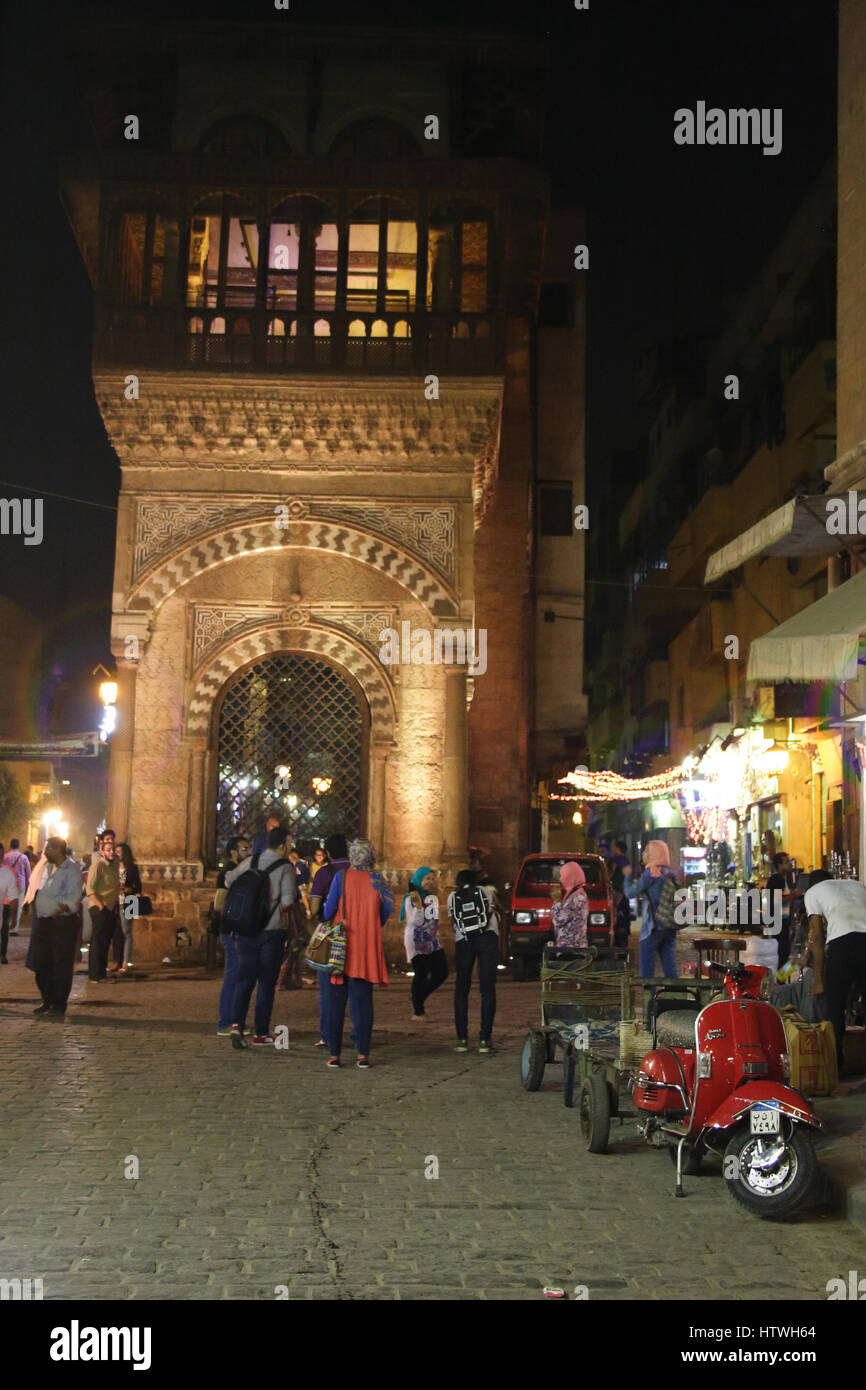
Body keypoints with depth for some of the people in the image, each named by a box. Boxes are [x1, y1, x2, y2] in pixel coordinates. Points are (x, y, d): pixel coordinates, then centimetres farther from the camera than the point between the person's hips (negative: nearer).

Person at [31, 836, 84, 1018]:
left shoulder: (72, 869, -9)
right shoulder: (48, 868, 17)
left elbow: (75, 897, -16)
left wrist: (65, 907, -33)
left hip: (64, 923, -8)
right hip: (44, 922, 8)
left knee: (61, 967, -3)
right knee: (41, 964, 11)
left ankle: (58, 1007, 3)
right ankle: (47, 1002, 24)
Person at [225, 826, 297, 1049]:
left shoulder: (249, 862, 5)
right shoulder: (285, 868, -9)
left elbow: (229, 882, 16)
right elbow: (288, 900, -18)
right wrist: (281, 909, 4)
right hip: (272, 930, -4)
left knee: (244, 978, 10)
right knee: (266, 982, 5)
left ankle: (236, 1023, -8)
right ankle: (261, 1034, 10)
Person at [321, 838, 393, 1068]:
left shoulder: (342, 876, -6)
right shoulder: (378, 881, 1)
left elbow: (330, 909, -6)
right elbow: (386, 912, 5)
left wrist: (325, 923, 14)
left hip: (340, 945, -1)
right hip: (367, 948, 1)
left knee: (336, 1001, 5)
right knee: (363, 999, 6)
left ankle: (335, 1054, 5)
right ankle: (363, 1054, 3)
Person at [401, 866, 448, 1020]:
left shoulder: (433, 898, 13)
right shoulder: (410, 900, -9)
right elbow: (416, 922, -17)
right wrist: (418, 903, -29)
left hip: (433, 942, 7)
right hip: (417, 942, -7)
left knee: (441, 973, 2)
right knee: (421, 975, -7)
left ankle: (419, 998, 23)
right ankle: (418, 1012, 4)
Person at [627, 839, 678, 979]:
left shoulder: (651, 873, -12)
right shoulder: (671, 874, 9)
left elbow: (631, 893, -9)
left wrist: (628, 876, 8)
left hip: (652, 927, -7)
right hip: (670, 928, 7)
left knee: (647, 969, -1)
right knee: (670, 968, 9)